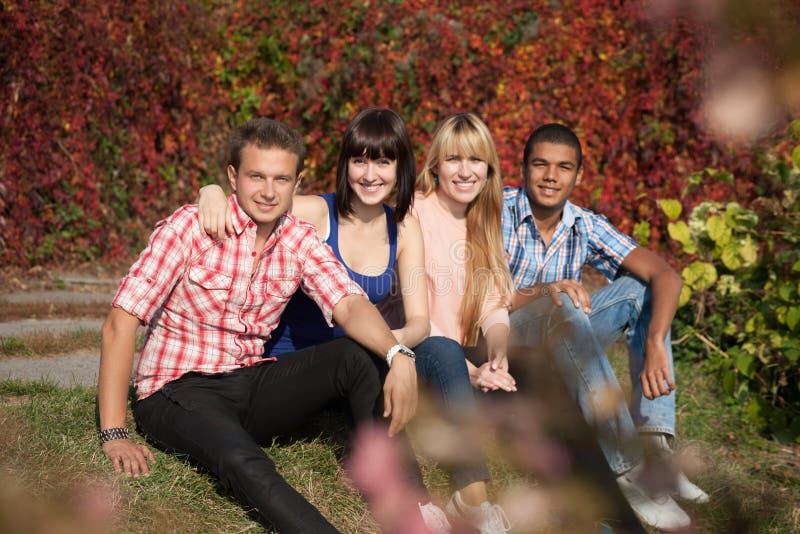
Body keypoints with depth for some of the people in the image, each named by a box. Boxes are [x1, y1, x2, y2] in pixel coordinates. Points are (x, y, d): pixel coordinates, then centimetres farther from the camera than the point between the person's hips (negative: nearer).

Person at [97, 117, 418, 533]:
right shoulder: (190, 227, -11)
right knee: (242, 460, -36)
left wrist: (399, 355, -36)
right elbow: (120, 324, -14)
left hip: (251, 386, 5)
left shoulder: (300, 241, 3)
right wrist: (113, 434, -20)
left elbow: (349, 305, -13)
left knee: (355, 356, -18)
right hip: (179, 391, -5)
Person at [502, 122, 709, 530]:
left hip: (560, 347, 5)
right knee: (562, 304, -34)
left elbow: (665, 275, -11)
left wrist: (655, 343, -31)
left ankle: (654, 442, -23)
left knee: (640, 289, -12)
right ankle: (626, 470, -38)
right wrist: (541, 292, -38)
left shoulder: (586, 227, -1)